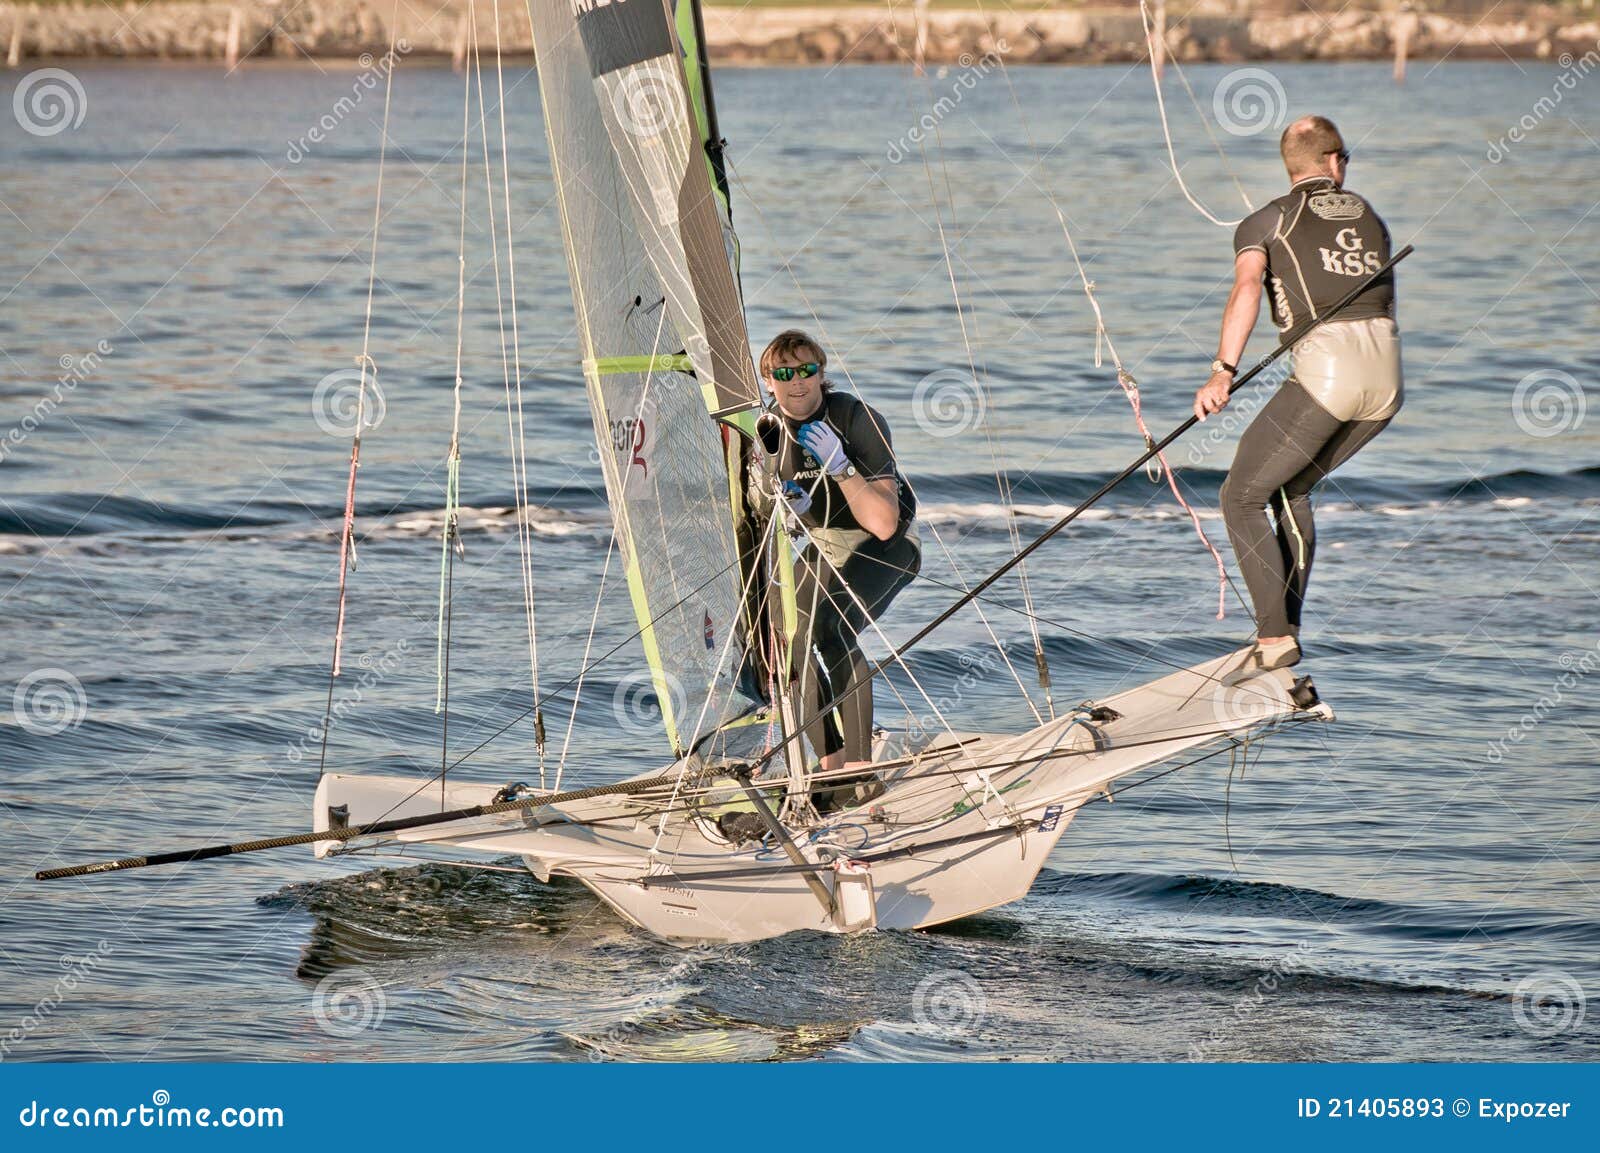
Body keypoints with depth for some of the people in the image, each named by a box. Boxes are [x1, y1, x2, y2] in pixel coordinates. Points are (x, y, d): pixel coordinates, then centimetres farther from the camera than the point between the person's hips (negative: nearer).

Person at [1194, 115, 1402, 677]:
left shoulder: (1264, 222, 6)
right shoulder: (1369, 216, 23)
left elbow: (1247, 288, -13)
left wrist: (1223, 372, -21)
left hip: (1324, 369, -6)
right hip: (1387, 375, 6)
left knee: (1241, 498, 3)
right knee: (1291, 488, 24)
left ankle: (1274, 637, -11)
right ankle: (1287, 627, 18)